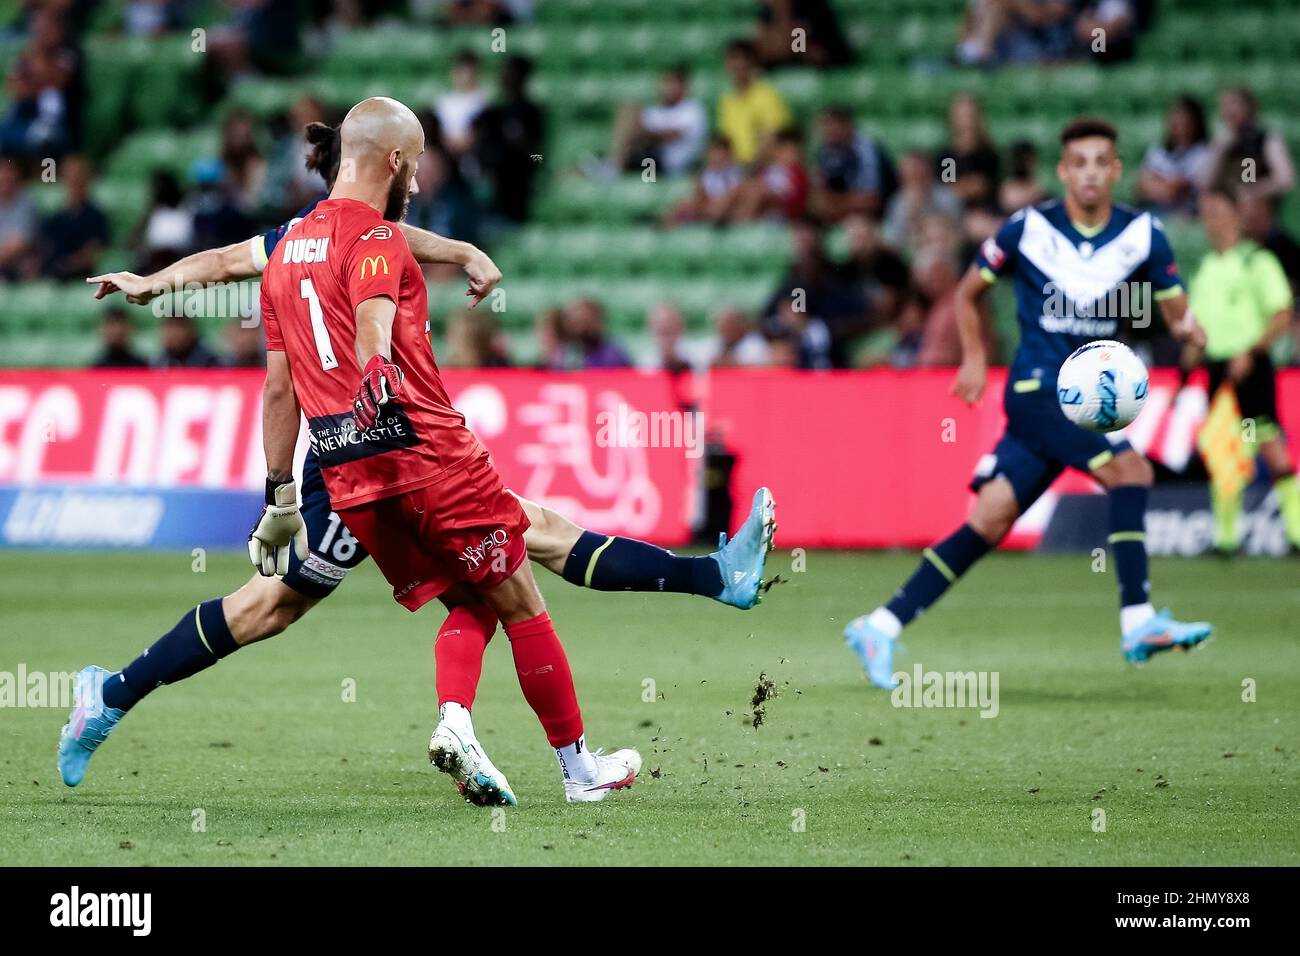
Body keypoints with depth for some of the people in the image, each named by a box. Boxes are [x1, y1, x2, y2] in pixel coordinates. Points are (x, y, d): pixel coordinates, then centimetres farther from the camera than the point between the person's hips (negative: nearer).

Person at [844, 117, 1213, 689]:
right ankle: (1138, 625, -22)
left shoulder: (1143, 235, 3)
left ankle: (881, 627, 6)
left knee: (989, 523, 0)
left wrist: (1187, 328, -19)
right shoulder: (1028, 229, -3)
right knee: (1130, 470, -23)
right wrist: (974, 358, 0)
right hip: (1037, 389, -4)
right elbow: (968, 292, 10)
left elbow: (1176, 311, 3)